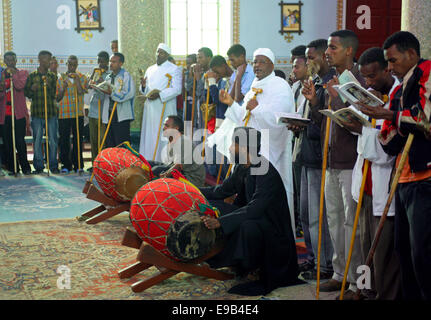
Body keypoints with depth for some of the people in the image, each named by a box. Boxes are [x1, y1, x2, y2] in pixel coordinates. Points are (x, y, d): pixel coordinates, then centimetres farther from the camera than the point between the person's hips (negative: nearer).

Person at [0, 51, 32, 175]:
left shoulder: (23, 73, 8)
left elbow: (20, 86, -11)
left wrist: (13, 73, -8)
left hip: (18, 112, -3)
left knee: (20, 141, -7)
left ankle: (25, 167, 1)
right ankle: (12, 168, 11)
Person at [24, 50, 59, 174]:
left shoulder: (52, 76, 11)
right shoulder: (32, 76, 7)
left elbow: (55, 94, 6)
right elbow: (26, 93, 8)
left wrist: (49, 86, -12)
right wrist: (32, 89, -13)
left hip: (51, 111, 1)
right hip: (37, 112, -1)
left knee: (53, 139, 1)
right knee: (37, 140, 0)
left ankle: (53, 165, 11)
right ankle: (39, 166, 9)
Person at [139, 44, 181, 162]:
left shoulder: (174, 69, -1)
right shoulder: (150, 69, 18)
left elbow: (177, 89, -10)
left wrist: (159, 95, -21)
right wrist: (143, 86, -3)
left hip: (165, 107, -6)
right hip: (150, 107, 6)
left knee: (162, 137, -8)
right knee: (148, 135, 5)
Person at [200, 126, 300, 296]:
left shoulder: (266, 173, -26)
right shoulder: (242, 168, 1)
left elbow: (254, 209, -37)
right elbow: (222, 190, 14)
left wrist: (220, 222, -44)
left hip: (271, 228, -9)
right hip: (250, 217, 9)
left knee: (247, 226, -40)